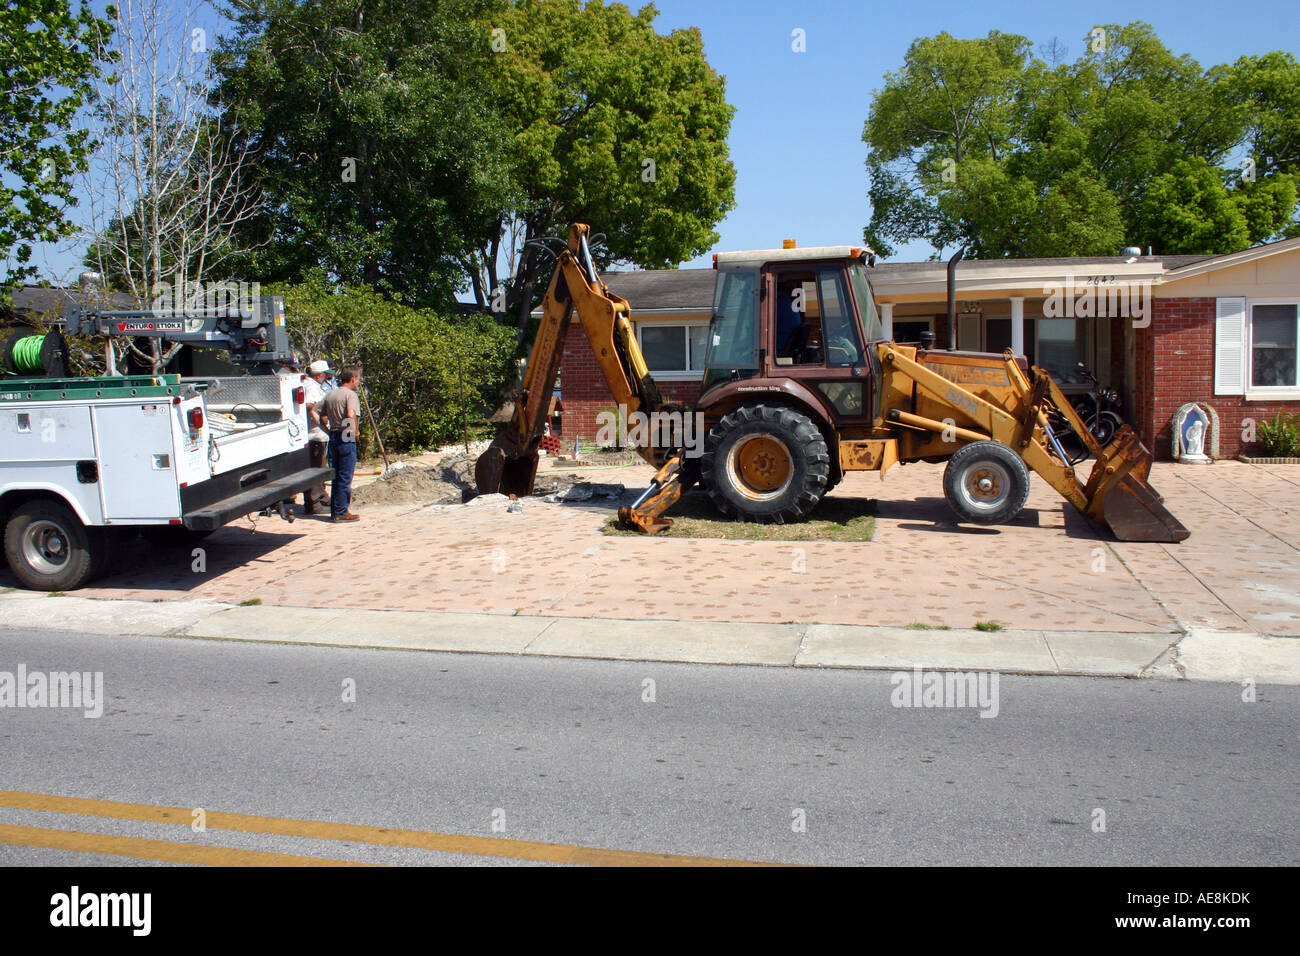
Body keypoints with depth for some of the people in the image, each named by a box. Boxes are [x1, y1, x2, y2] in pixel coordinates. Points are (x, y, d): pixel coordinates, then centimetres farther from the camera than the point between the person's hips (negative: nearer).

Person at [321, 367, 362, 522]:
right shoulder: (351, 394, -11)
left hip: (332, 437, 8)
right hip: (346, 439, -8)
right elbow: (351, 415, -25)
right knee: (345, 477, -3)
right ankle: (341, 512, -1)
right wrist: (355, 431, -12)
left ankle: (335, 510, 20)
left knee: (336, 475, 15)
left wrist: (331, 428, 17)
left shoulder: (330, 394, 13)